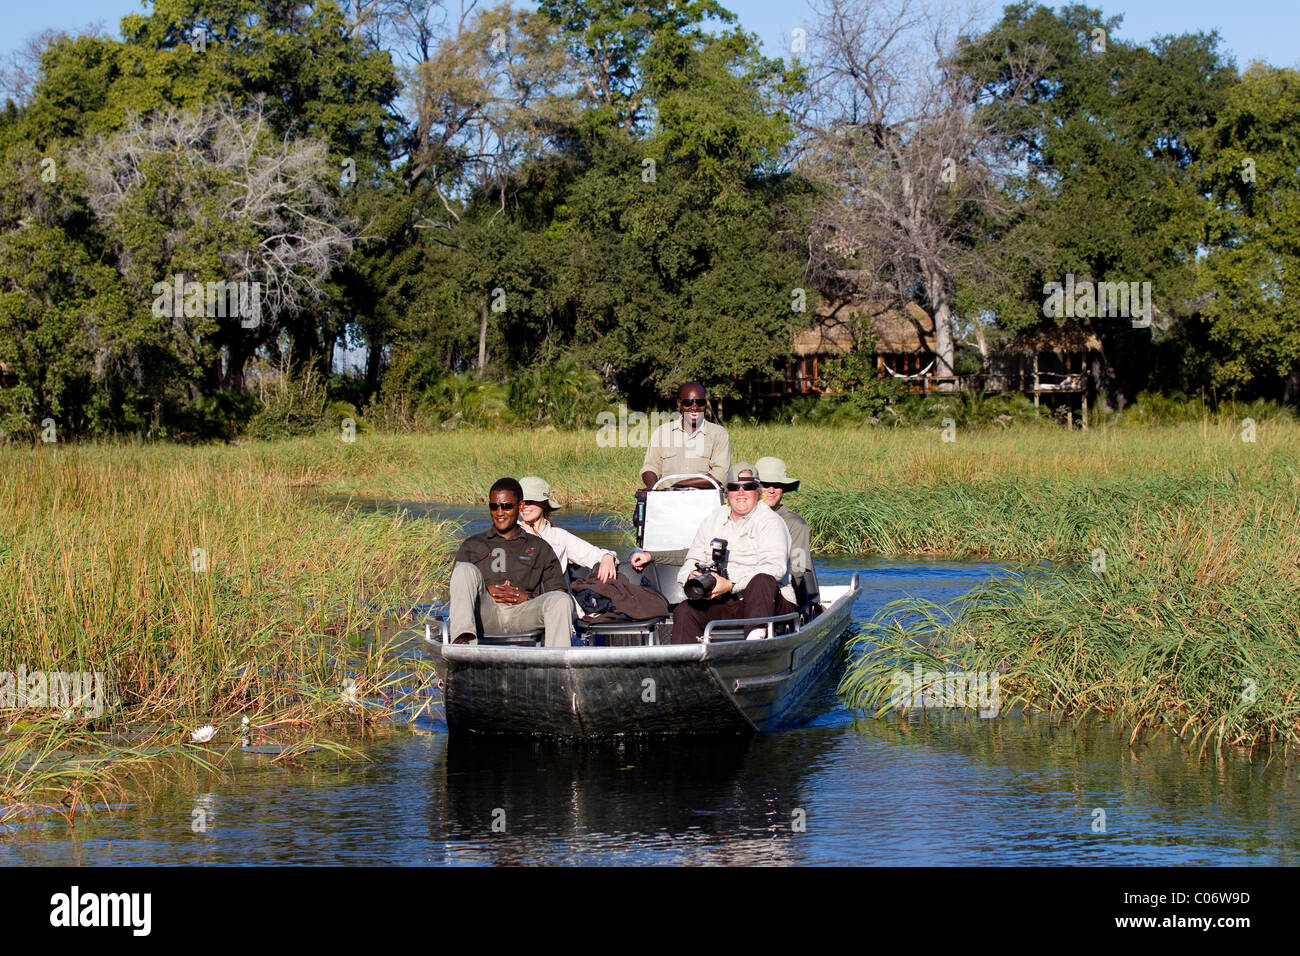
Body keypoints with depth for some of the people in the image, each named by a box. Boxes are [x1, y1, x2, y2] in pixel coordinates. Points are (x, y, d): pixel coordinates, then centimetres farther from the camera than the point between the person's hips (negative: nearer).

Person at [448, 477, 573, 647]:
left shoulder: (539, 547, 22)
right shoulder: (472, 545, 24)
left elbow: (559, 592, 12)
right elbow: (457, 588, 13)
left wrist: (528, 598, -7)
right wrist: (486, 591, -6)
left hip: (522, 614, 0)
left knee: (562, 601, -29)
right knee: (466, 569, -25)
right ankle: (463, 638, -46)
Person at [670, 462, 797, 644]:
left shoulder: (770, 522, 0)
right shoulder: (712, 522, 18)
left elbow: (775, 567, -15)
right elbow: (694, 560, 18)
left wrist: (731, 585, -23)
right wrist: (692, 576, -9)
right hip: (721, 604, 4)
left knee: (762, 581, -37)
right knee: (684, 611, -23)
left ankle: (757, 637, -58)